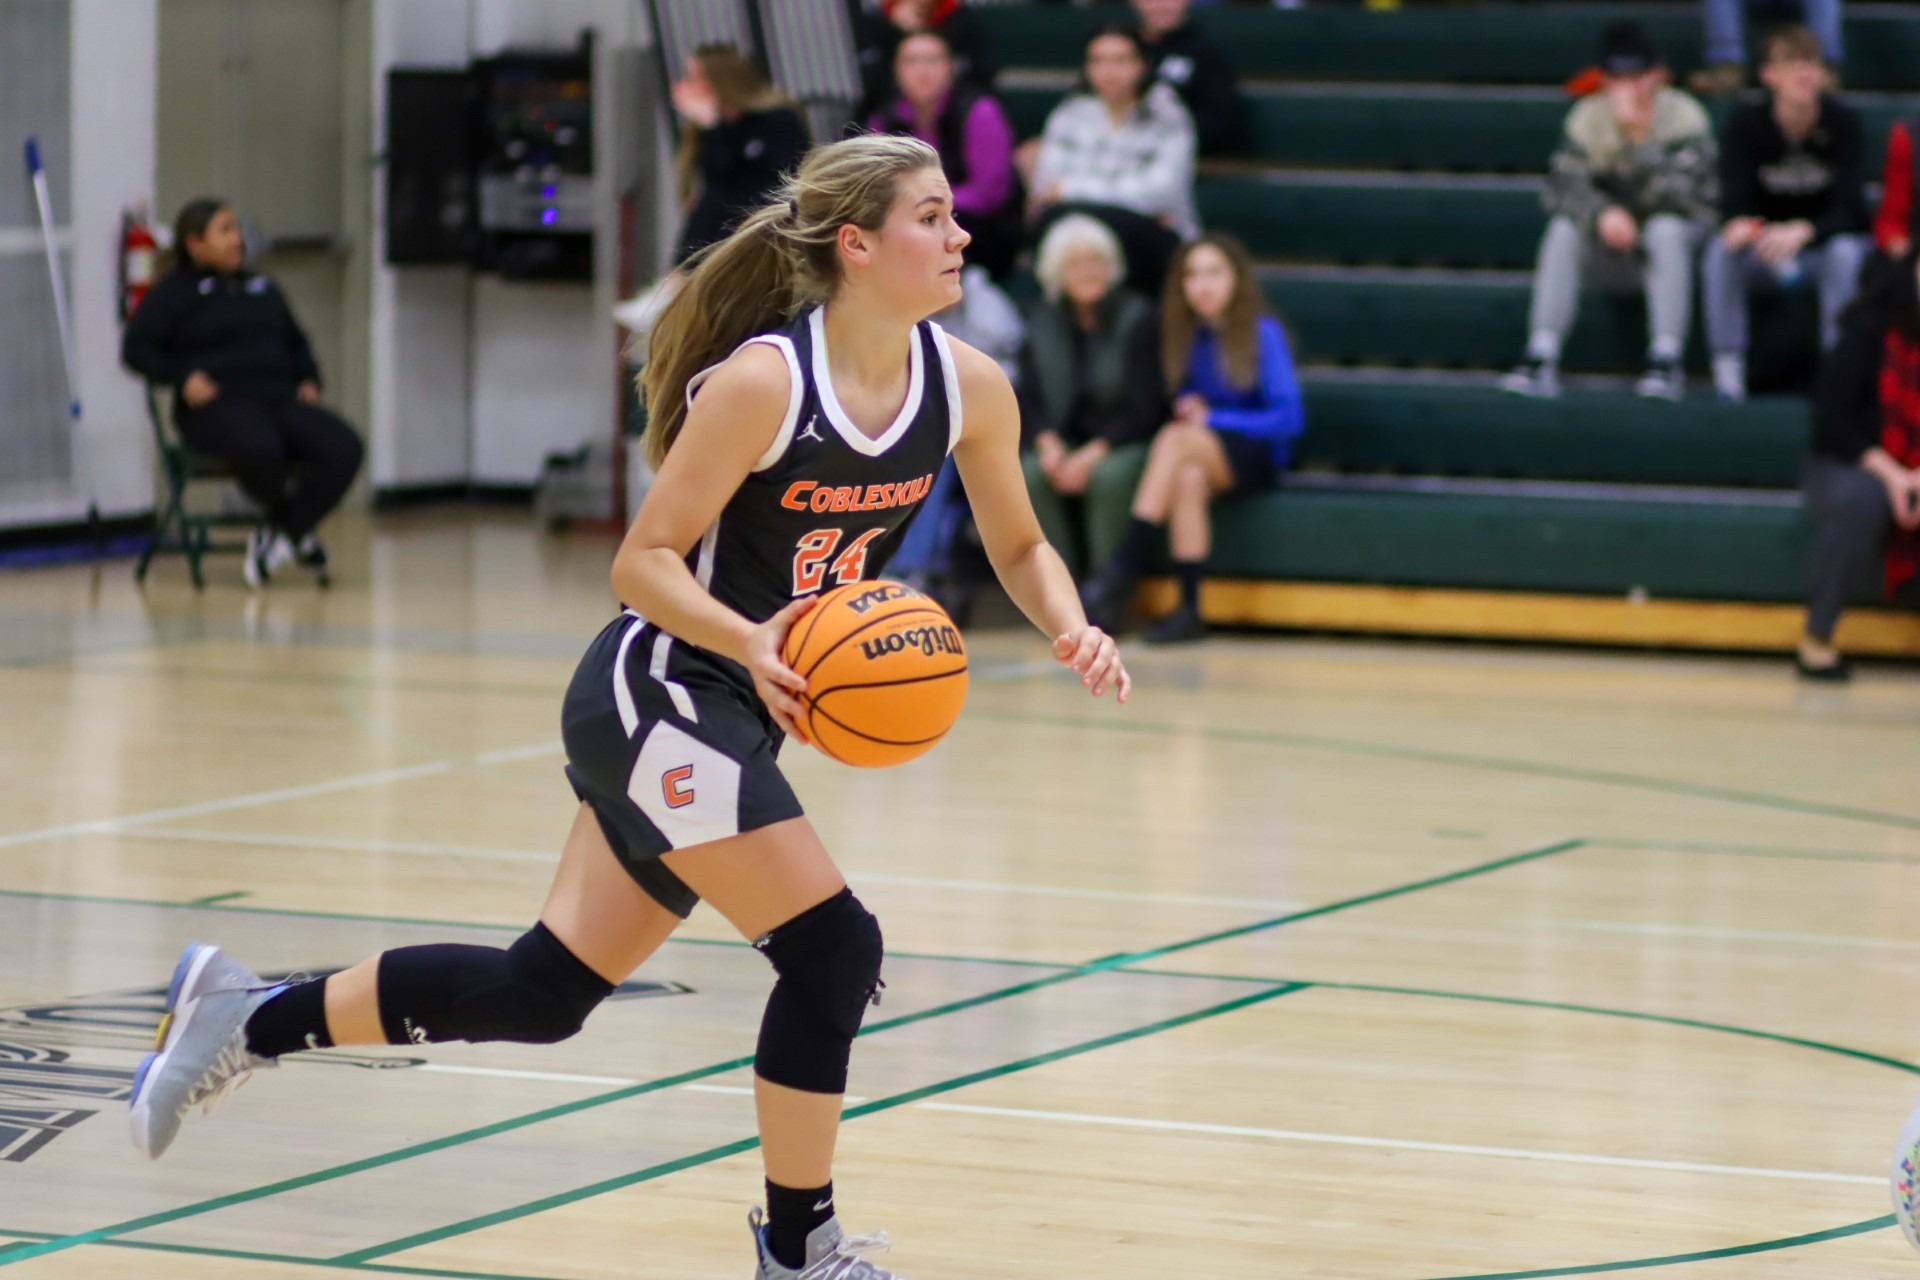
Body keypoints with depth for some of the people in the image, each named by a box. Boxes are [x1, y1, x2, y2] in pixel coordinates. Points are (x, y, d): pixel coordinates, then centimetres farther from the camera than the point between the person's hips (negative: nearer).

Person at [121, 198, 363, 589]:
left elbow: (296, 342, 34)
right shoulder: (175, 292, 7)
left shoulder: (261, 289, 25)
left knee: (343, 448, -24)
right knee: (260, 447, -41)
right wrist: (183, 377, -13)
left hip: (279, 398, 6)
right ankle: (297, 532, -10)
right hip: (217, 403, -6)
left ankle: (280, 537, -14)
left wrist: (308, 379, 14)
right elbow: (136, 348, 2)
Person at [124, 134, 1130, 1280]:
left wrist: (1071, 627, -9)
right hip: (655, 698, -8)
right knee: (833, 950, -12)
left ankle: (250, 1021, 23)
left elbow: (1020, 549, 11)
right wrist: (750, 642, -33)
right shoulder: (761, 380, -21)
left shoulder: (971, 388, -2)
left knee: (546, 988, 10)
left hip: (729, 717, 8)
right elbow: (645, 561, -16)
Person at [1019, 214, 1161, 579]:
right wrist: (1049, 443, -16)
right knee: (1031, 474, -29)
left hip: (1125, 443, -3)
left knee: (1110, 476, -36)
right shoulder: (1043, 323, 6)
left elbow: (1145, 408, -10)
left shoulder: (1136, 318, -6)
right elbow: (1030, 398, 5)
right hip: (1066, 441, 3)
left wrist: (1092, 456, -19)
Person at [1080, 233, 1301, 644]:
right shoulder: (1182, 333, 7)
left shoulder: (1263, 333, -8)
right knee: (1187, 479, -35)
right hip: (1201, 453, 4)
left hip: (1256, 455, -3)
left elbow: (1288, 419, -12)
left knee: (1175, 440, -34)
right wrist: (1185, 406, -8)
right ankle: (1189, 608, -35)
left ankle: (1121, 570, -38)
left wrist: (1211, 420, -15)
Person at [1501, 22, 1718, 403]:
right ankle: (1540, 363, -29)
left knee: (1665, 227, -34)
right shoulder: (1587, 117, -5)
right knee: (1564, 227, -24)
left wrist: (1637, 133, -37)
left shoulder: (1685, 117, -14)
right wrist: (1602, 214, -36)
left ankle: (1666, 365, -34)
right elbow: (1561, 186, -17)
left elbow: (1677, 193, -29)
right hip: (1610, 249, 2)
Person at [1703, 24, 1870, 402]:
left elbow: (1848, 210, -22)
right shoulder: (1746, 125, -10)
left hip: (1827, 243, -1)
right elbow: (1734, 204, -16)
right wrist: (1739, 226, -43)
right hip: (1765, 250, 1)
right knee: (1720, 250, -29)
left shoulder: (1844, 122, -14)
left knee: (1846, 253, -36)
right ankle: (1728, 368, -29)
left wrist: (1803, 231, -43)